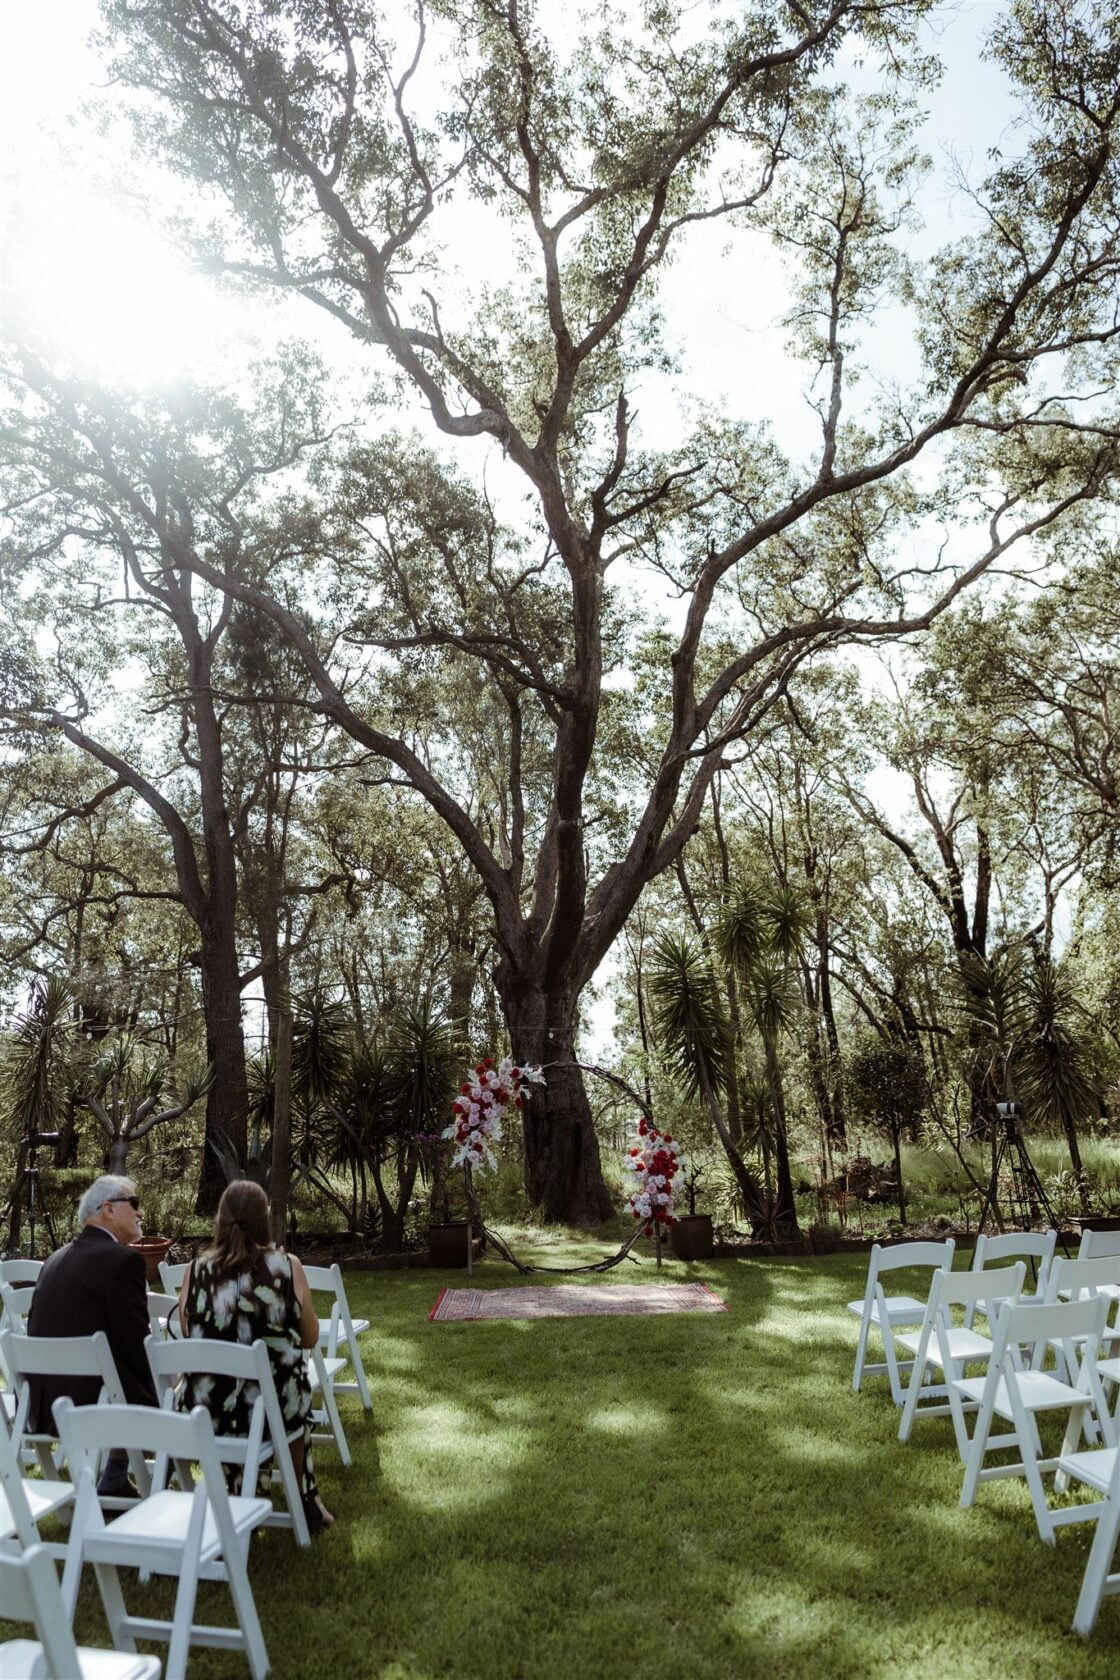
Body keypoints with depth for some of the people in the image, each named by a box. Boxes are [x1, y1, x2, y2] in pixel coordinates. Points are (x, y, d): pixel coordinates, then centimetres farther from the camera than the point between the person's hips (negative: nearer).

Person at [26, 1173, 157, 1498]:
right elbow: (138, 1346, -13)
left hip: (43, 1406, 8)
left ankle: (114, 1484, 32)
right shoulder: (124, 1259, -16)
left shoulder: (58, 1258, 10)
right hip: (90, 1405, -8)